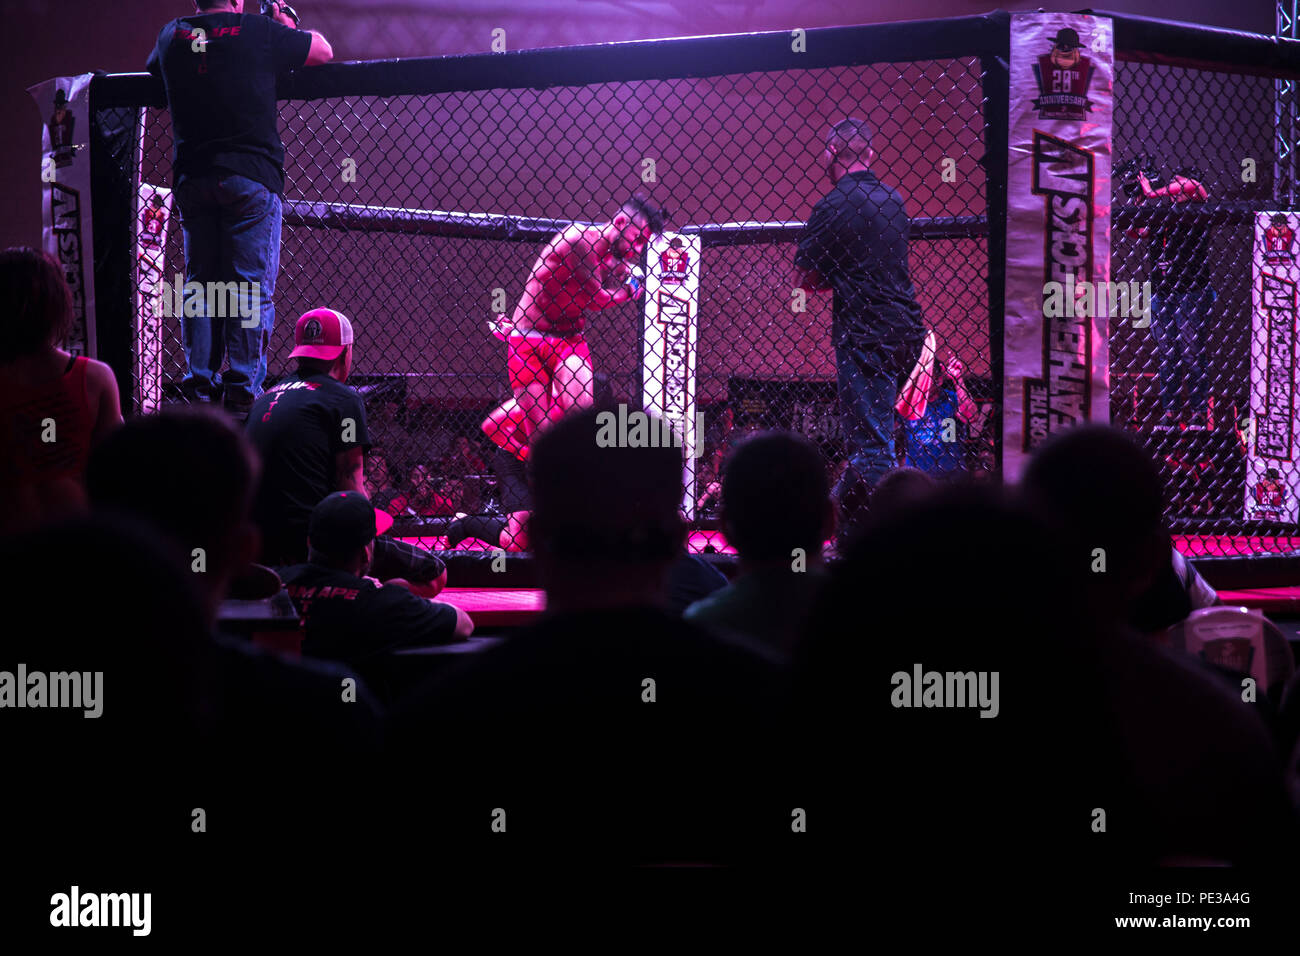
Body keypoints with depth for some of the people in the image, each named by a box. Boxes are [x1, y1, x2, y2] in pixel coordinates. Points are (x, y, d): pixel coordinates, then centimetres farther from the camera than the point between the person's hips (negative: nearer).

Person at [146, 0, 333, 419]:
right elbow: (323, 51, 9)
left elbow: (154, 68, 32)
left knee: (199, 285, 9)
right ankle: (243, 390, -10)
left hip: (192, 177, 4)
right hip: (250, 176, -4)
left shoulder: (172, 35, 8)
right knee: (252, 286, -3)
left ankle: (200, 386, 3)